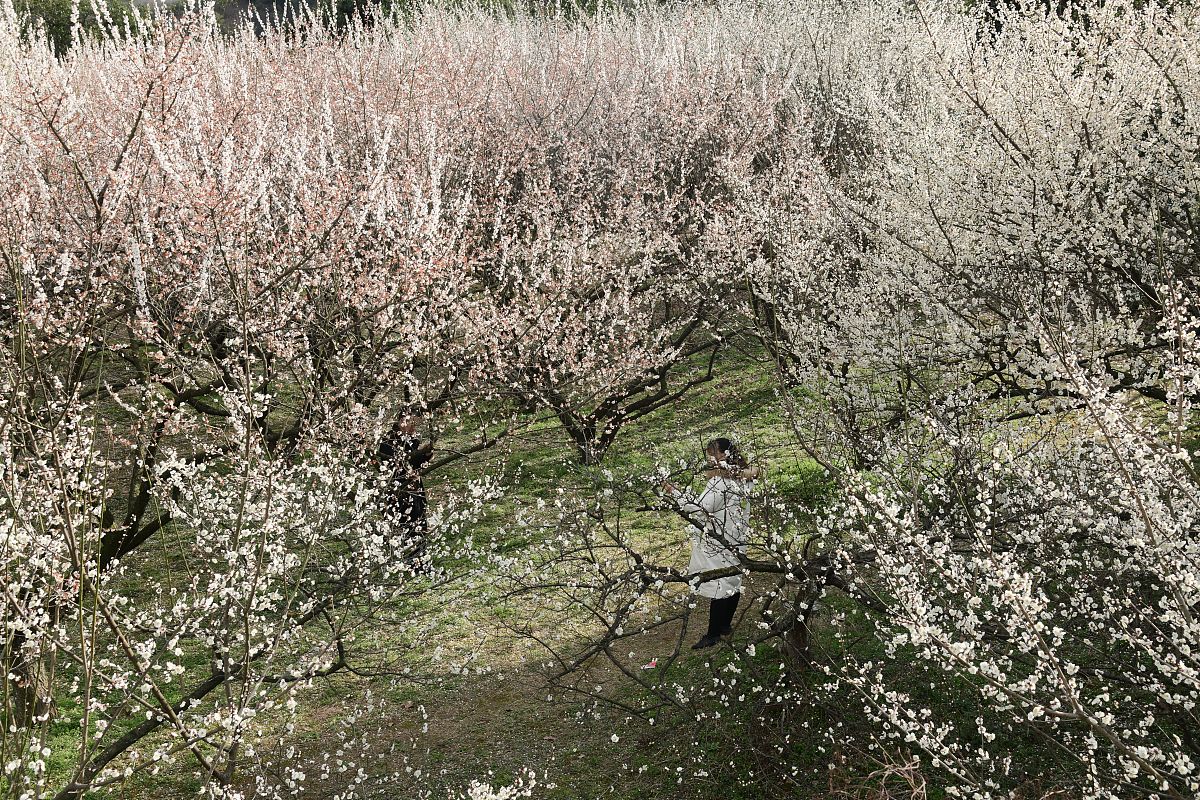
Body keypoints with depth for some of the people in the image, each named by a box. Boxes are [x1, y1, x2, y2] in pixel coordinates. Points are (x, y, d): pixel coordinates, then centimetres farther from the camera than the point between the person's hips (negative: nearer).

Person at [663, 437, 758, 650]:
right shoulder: (741, 479, 7)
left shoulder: (719, 482, -21)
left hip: (718, 545, -10)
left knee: (716, 586, -4)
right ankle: (725, 625, 29)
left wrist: (675, 493, -12)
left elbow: (700, 507, -19)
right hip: (735, 542, 10)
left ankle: (713, 634, 1)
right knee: (732, 583, 16)